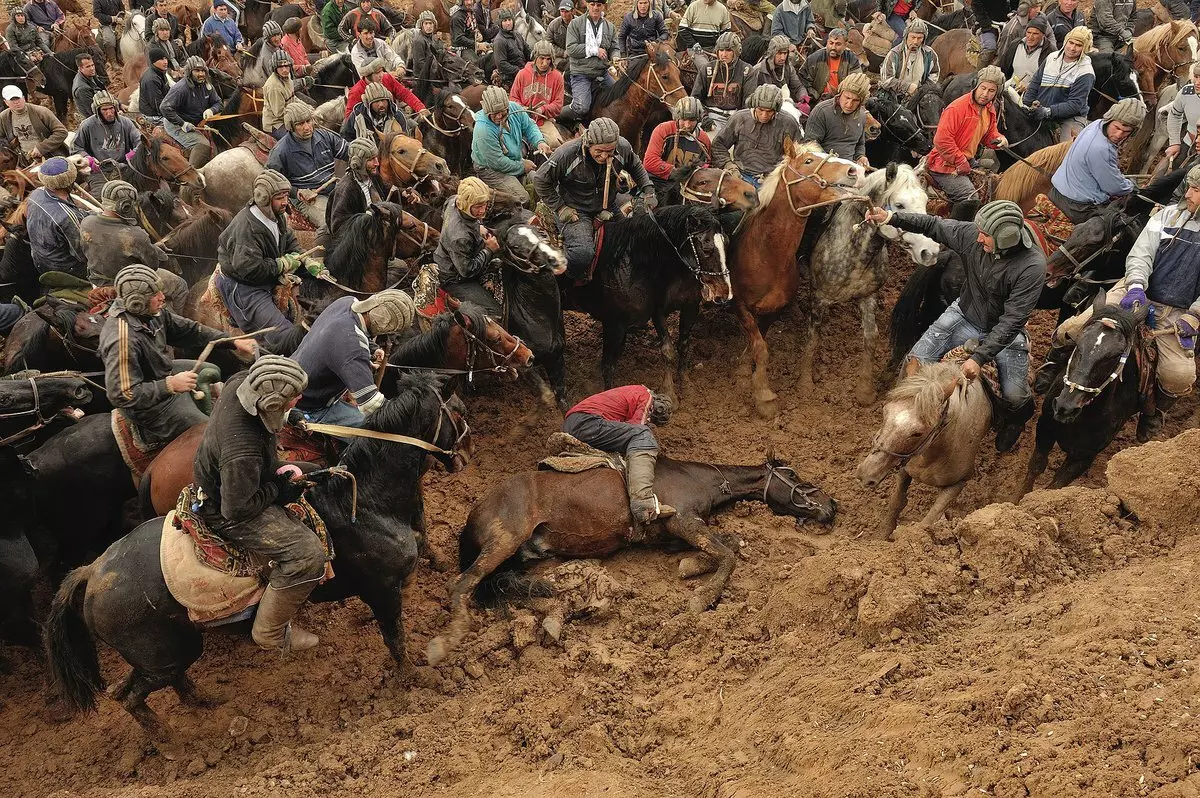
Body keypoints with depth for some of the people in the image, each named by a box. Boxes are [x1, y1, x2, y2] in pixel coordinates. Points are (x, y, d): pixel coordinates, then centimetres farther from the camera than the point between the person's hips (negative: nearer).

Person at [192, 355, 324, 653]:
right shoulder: (243, 450, -42)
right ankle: (271, 633, 2)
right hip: (225, 512, -10)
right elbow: (237, 509, -30)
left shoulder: (240, 383, -20)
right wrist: (278, 487, -16)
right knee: (308, 554, -19)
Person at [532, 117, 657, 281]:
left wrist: (648, 190, 1)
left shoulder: (623, 147, -13)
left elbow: (636, 166, 12)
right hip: (576, 210, -5)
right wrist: (560, 208, -13)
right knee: (582, 254, -29)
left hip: (610, 205, 5)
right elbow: (540, 180, -11)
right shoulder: (566, 154, -25)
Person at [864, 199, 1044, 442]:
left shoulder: (1032, 266, -32)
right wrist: (891, 218, -13)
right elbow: (936, 226, -4)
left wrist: (980, 357, -36)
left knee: (1015, 398, -11)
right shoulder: (972, 234, -21)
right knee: (914, 366, -7)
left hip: (1005, 331, -3)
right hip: (964, 315, 3)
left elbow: (1011, 320, -31)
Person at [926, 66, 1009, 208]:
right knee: (971, 199, -22)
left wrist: (999, 139, -3)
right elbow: (941, 140, -24)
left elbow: (990, 133, 23)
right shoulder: (957, 107, -19)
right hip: (945, 165, -9)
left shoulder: (990, 110, 9)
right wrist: (961, 163, -19)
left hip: (968, 161, 9)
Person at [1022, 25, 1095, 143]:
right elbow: (1034, 84, 13)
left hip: (1071, 119, -5)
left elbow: (1075, 104, -18)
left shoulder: (1085, 73, -12)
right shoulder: (1051, 58, 6)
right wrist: (1026, 106, 0)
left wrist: (1048, 111, -27)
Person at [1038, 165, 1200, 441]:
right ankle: (1054, 364, 20)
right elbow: (1140, 254, -3)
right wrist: (1136, 287, -21)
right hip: (1137, 293, 2)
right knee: (1071, 330, -14)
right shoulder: (1169, 215, 4)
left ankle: (1157, 410, 12)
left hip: (1176, 313, -1)